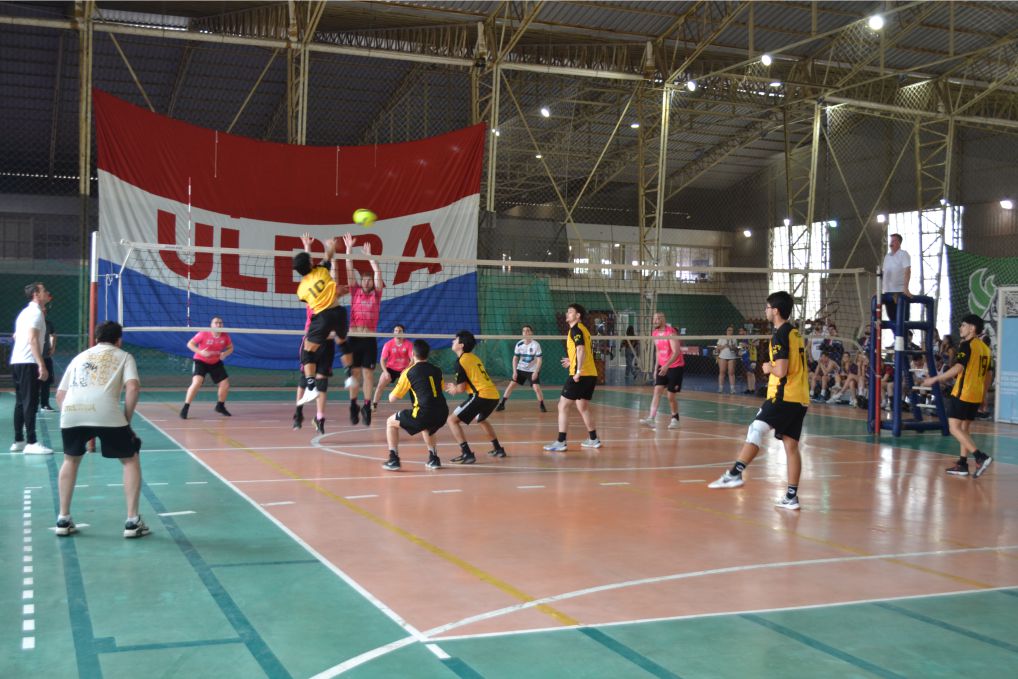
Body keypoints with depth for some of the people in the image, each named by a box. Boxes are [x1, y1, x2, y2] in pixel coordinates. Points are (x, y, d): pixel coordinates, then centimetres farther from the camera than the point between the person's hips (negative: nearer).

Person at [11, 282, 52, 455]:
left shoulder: (25, 312, 20)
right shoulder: (36, 312, -10)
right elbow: (32, 339, -19)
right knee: (31, 403, -10)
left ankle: (18, 441, 14)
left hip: (16, 362, 10)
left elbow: (16, 336, 28)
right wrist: (42, 365, -24)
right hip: (28, 363, -10)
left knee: (21, 402, 11)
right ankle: (31, 443, -12)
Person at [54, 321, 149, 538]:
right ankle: (132, 521, 10)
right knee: (131, 459, 16)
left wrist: (76, 419, 29)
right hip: (106, 411, -3)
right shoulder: (123, 356, 23)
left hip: (71, 410, 3)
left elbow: (60, 395, 25)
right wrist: (126, 419, 11)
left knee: (71, 460, 30)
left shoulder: (80, 357, 33)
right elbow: (133, 388, 4)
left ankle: (63, 520, 28)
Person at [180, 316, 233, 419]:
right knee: (197, 383, -25)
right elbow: (190, 344, -15)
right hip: (201, 361, -5)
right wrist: (201, 352, -29)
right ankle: (185, 408, -15)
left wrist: (225, 353, -20)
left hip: (216, 363, 5)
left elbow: (230, 348, 3)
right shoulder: (203, 334, -21)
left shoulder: (225, 336, -10)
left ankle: (220, 406, 30)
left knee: (225, 384, 3)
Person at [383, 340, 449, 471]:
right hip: (442, 413, 5)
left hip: (424, 413, -5)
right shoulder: (436, 370, 15)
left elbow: (392, 399, 9)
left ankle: (393, 460, 9)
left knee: (391, 422, 16)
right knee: (426, 427, 40)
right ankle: (434, 459, 29)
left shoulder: (409, 373, 3)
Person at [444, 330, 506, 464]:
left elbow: (461, 388, -8)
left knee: (453, 420, -2)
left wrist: (453, 390, 14)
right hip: (494, 395, 9)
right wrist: (455, 386, 29)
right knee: (480, 419, 36)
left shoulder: (460, 362, -6)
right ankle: (498, 449, 39)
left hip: (482, 396, -9)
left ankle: (467, 454, -11)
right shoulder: (474, 358, 18)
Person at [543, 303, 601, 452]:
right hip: (590, 374, 9)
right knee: (583, 407, 20)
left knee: (563, 406, -5)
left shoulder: (575, 329, -9)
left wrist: (578, 371, -27)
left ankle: (561, 442, -7)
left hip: (580, 375, -9)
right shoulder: (582, 329, 18)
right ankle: (593, 439, 26)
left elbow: (581, 350, -22)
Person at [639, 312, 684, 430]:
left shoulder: (671, 332, -17)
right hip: (662, 367, 6)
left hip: (675, 367, -6)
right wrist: (657, 368, 14)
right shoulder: (655, 333, 6)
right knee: (657, 390, -8)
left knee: (671, 396, -3)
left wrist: (666, 365, -33)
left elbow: (676, 352, -24)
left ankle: (675, 418, 17)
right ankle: (651, 418, -16)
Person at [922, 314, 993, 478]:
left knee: (954, 428, -8)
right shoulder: (985, 348, 14)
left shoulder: (967, 345, -11)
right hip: (976, 396, 8)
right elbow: (987, 376, 18)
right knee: (964, 429, 15)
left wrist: (935, 379, -18)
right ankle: (962, 464, 14)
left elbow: (958, 368, -22)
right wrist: (982, 397, 25)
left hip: (962, 394, -8)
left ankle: (980, 457, -19)